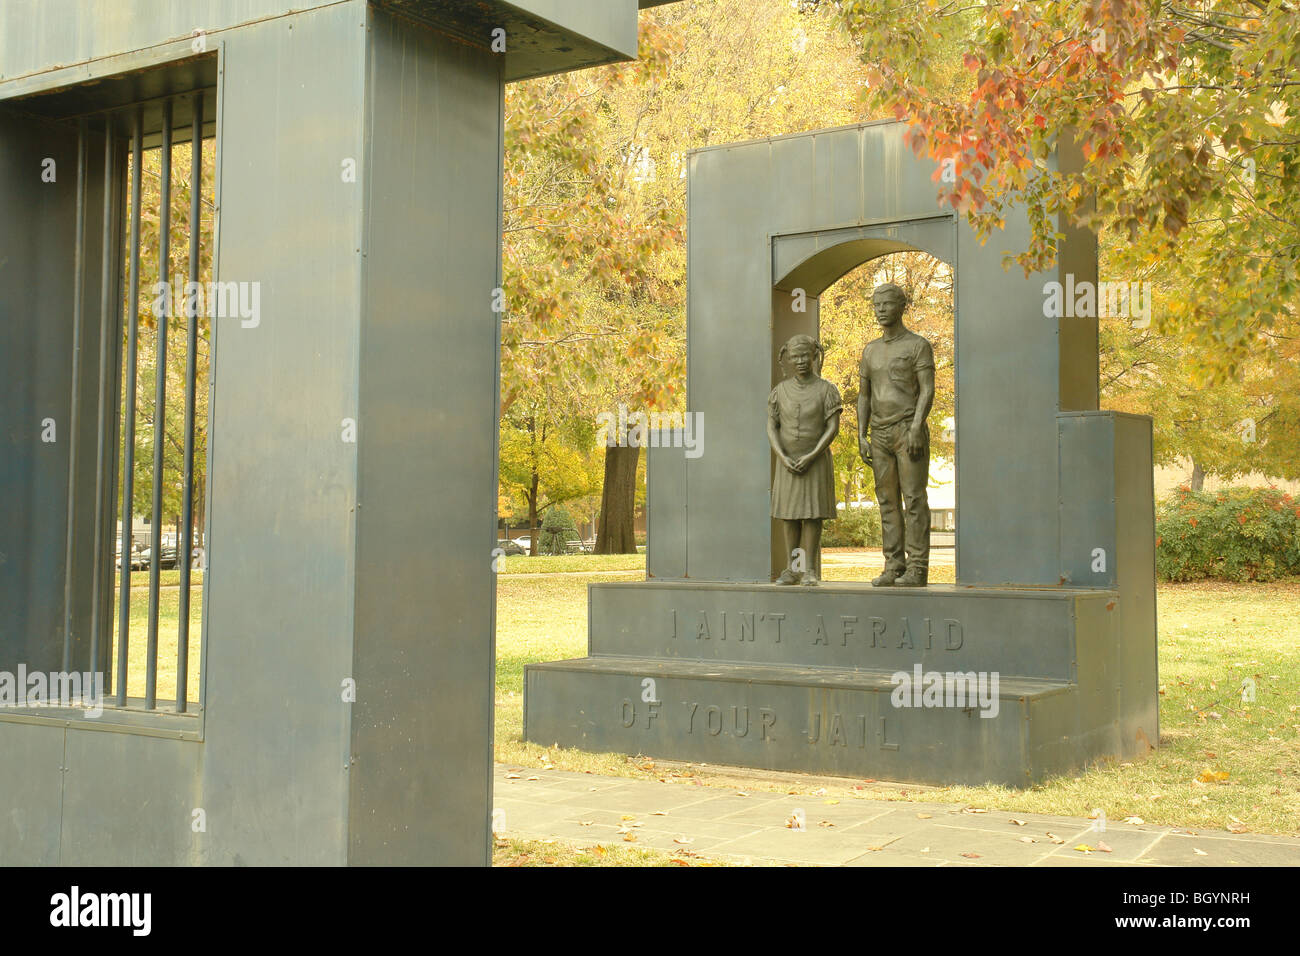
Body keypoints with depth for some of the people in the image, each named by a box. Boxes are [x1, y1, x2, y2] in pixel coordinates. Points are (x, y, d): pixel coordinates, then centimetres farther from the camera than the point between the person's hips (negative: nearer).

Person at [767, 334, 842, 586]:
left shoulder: (826, 390, -4)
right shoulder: (781, 390, 4)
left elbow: (833, 428, -9)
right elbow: (771, 427, 1)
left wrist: (810, 457, -17)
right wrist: (783, 457, -13)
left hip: (816, 460, -3)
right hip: (788, 462, 3)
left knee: (812, 513, -4)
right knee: (790, 513, 3)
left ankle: (810, 570, 1)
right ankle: (792, 570, 8)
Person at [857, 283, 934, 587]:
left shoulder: (918, 345, -2)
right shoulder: (871, 350, 16)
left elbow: (928, 391, -11)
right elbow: (863, 396, 14)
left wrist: (916, 428, -23)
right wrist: (861, 437, 3)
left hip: (910, 431, -6)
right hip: (881, 435, 6)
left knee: (914, 500, -8)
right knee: (888, 502, 4)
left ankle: (917, 570, -7)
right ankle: (894, 568, 7)